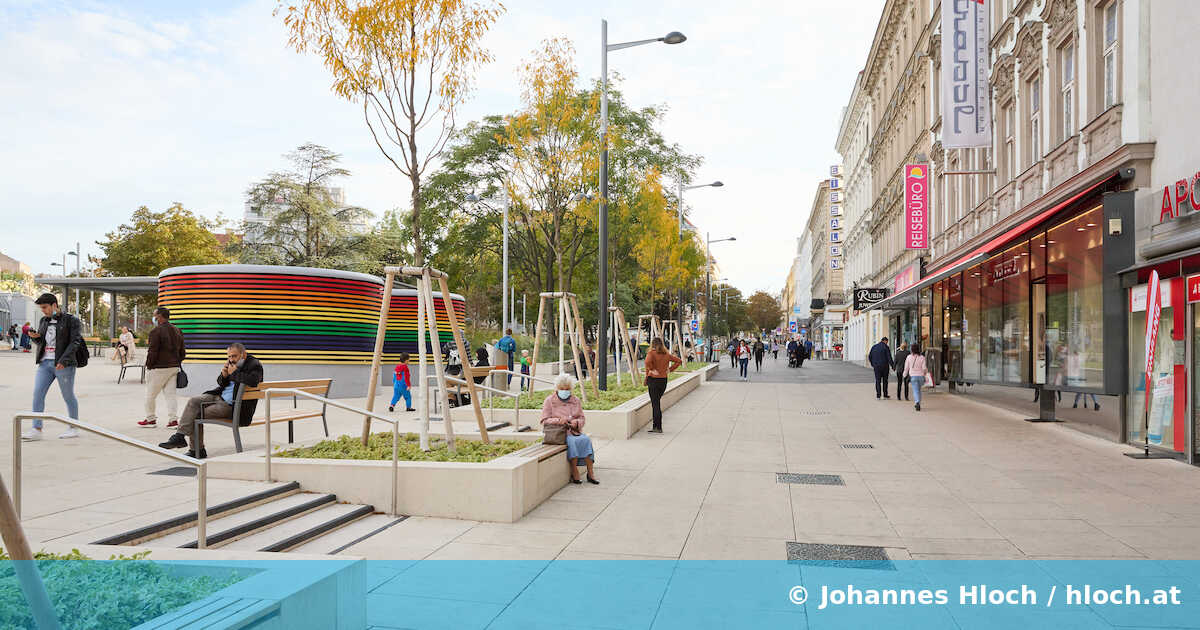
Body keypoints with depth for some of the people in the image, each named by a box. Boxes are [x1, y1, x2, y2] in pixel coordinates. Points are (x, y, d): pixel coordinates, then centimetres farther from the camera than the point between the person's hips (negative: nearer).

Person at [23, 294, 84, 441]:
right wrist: (34, 336, 0)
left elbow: (75, 342, -13)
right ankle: (36, 430, -4)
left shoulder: (71, 321, -5)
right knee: (37, 394, -5)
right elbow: (41, 342, 24)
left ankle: (74, 428, 15)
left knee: (68, 396, 3)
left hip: (64, 364, -6)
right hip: (45, 363, 6)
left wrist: (63, 360, -23)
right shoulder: (43, 321, 15)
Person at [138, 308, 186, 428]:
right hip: (174, 368, 7)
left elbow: (152, 352, -14)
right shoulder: (177, 331, 12)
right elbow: (183, 352, 15)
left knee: (151, 395, 7)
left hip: (159, 369, -7)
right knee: (170, 394, 8)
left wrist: (149, 367, -5)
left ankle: (151, 419, 15)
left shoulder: (156, 331, -12)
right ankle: (173, 419, 3)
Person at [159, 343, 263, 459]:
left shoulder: (255, 365, -12)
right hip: (219, 396, 9)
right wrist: (224, 375, -4)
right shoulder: (233, 363, 12)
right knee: (193, 401, -9)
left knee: (197, 415, -13)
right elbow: (221, 383, 19)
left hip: (231, 406, -8)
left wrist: (235, 373, -23)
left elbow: (253, 381, -34)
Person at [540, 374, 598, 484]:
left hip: (574, 430, 3)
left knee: (586, 439, -28)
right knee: (572, 441, -34)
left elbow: (581, 418, 16)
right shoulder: (550, 400, 4)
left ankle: (590, 473, -27)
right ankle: (575, 473, -26)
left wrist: (576, 422, -9)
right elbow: (545, 421, -1)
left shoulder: (576, 400, 14)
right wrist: (558, 420, -19)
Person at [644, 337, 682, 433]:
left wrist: (652, 370, -15)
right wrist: (669, 369, 7)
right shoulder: (666, 354, 6)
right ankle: (655, 425, 22)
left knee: (655, 403, -1)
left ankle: (658, 428, -1)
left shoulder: (651, 353, -9)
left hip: (653, 380, -5)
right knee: (657, 402, 18)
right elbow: (679, 361, 10)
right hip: (664, 380, 5)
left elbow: (648, 361, -30)